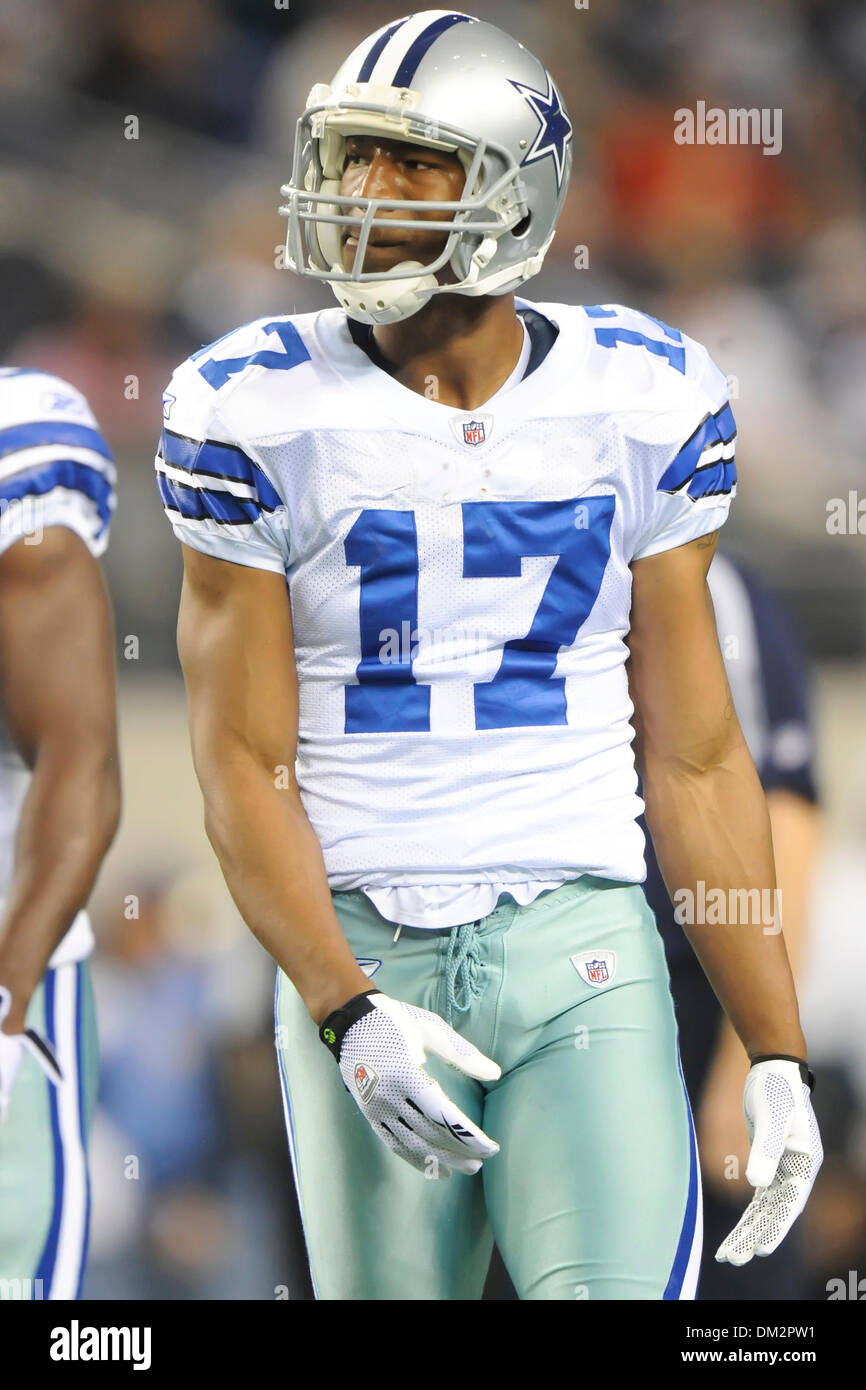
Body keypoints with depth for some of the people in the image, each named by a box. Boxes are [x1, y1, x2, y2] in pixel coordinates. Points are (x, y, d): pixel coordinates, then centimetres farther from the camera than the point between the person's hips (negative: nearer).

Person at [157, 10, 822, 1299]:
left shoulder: (642, 403, 2)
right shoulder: (262, 411, -2)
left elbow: (696, 760, 7)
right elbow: (243, 767, -3)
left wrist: (778, 1054, 4)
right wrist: (345, 1014, -16)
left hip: (582, 952, 0)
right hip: (360, 966, 0)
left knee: (618, 1284, -16)